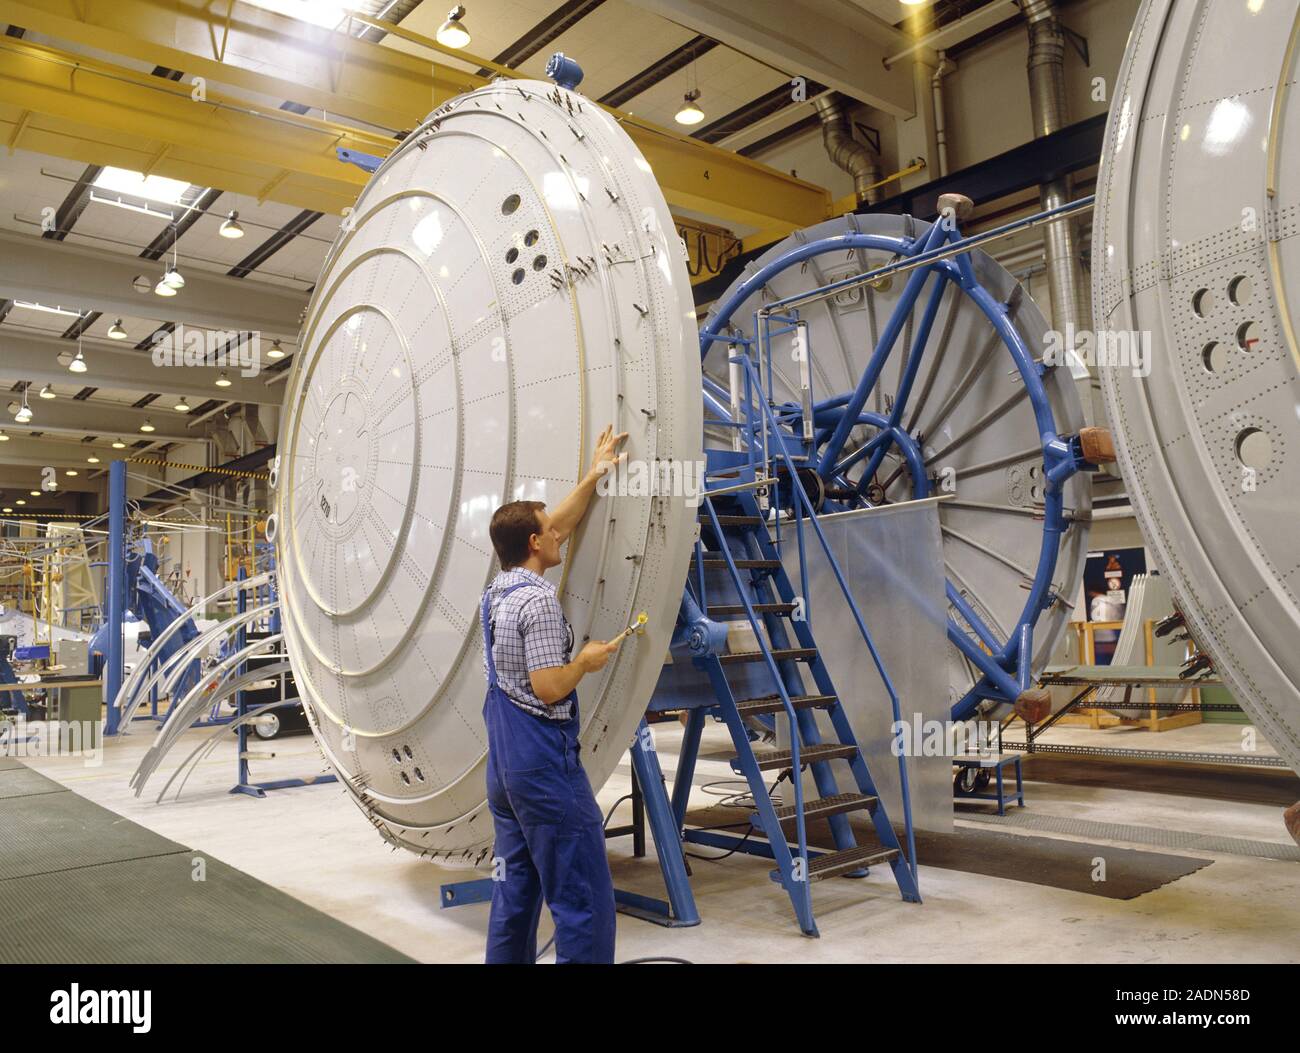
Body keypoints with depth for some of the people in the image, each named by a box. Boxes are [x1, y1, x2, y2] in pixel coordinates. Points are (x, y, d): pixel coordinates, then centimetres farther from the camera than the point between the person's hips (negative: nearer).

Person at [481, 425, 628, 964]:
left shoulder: (497, 591, 11)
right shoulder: (538, 600, -16)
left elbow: (554, 526, 21)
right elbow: (549, 688, -21)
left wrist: (593, 475, 25)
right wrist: (587, 661, -3)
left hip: (503, 765, 9)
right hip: (546, 765, -9)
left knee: (514, 894, 14)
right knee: (584, 902, -4)